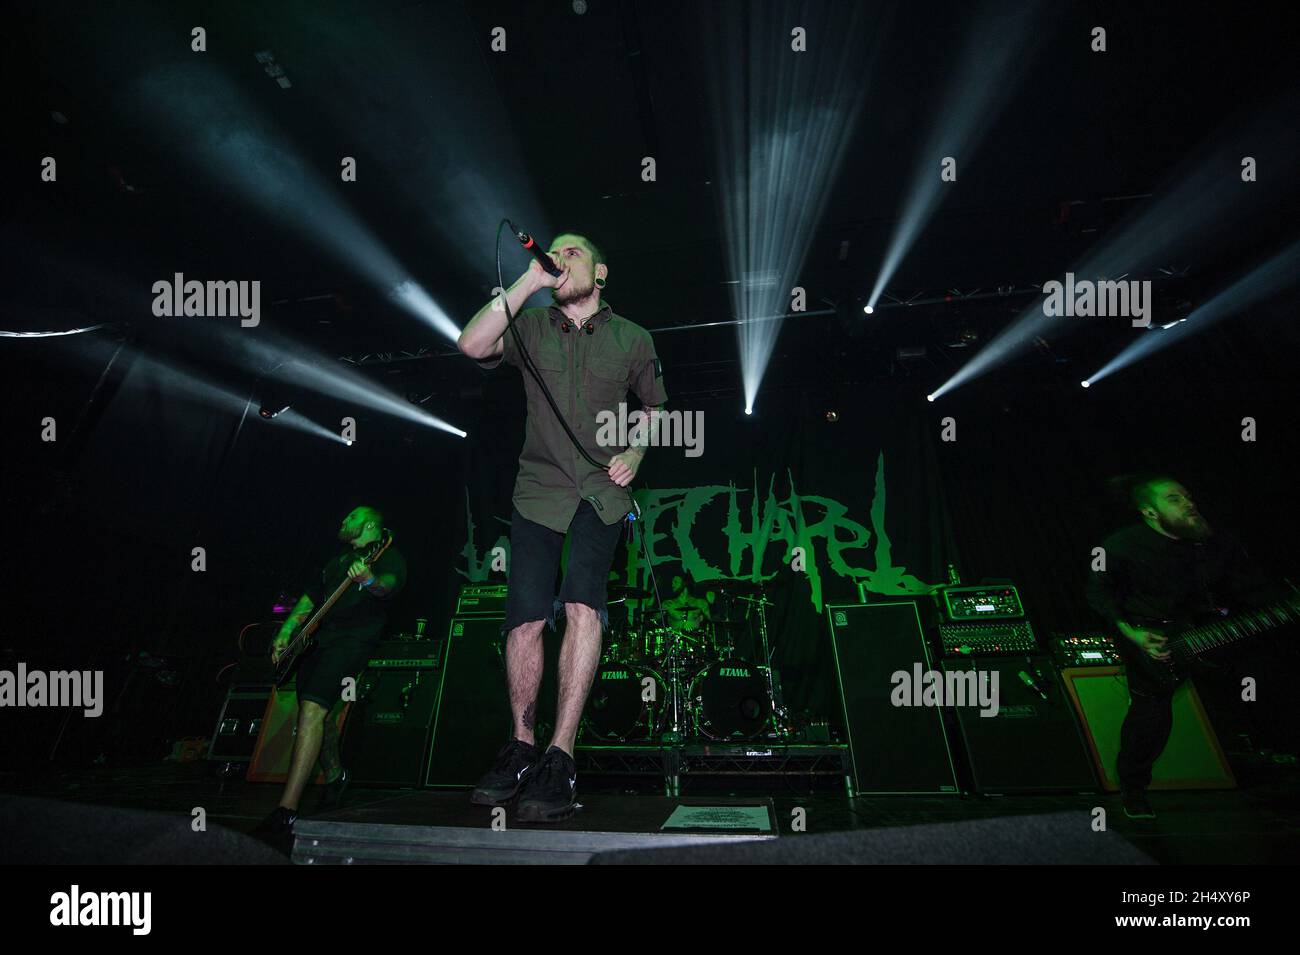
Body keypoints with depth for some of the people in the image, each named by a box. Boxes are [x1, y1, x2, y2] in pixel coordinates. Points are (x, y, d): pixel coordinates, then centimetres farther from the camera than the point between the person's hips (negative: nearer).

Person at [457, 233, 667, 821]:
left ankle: (560, 758, -14)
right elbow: (472, 345, -14)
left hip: (602, 491, -1)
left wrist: (635, 454, 2)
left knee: (582, 606, -21)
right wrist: (530, 280, -13)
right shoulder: (531, 327, 6)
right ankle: (520, 747, 13)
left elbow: (655, 407, 21)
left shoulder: (632, 340, 8)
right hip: (540, 489, 1)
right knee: (525, 619, -6)